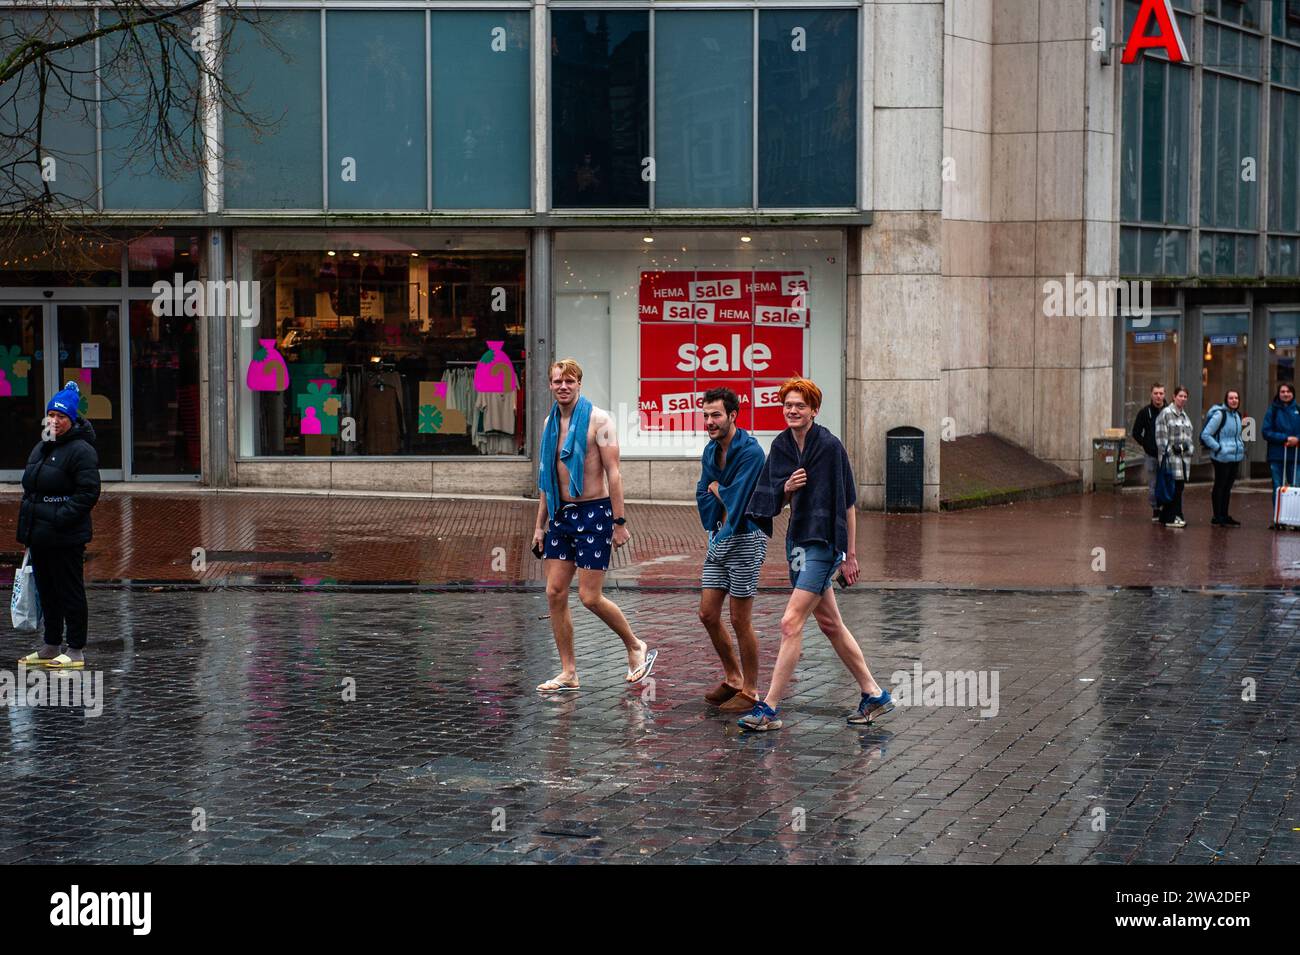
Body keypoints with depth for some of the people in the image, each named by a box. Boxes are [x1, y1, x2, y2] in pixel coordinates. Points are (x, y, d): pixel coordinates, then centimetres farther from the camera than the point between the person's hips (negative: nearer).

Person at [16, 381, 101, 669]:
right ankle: (51, 647, 25)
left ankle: (76, 651, 2)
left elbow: (88, 492, -17)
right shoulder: (40, 449, 18)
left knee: (71, 593, -4)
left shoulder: (81, 450, -10)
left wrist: (60, 518, -22)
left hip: (65, 539, -9)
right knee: (47, 593, 15)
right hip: (39, 537, 9)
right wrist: (27, 529, 17)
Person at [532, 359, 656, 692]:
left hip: (593, 514, -7)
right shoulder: (550, 422, 11)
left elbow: (613, 473, -12)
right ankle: (568, 673, 11)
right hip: (561, 514, 7)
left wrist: (619, 522, -15)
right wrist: (540, 524, 17)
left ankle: (636, 648, 16)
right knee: (555, 593, 3)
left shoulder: (597, 419, -9)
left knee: (590, 597, -7)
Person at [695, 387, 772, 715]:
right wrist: (721, 509, -8)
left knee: (740, 620, -2)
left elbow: (736, 498, -20)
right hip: (718, 538, 8)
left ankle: (750, 691, 10)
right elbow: (703, 497, 9)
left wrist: (717, 489, -3)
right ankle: (732, 678, 27)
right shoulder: (710, 452, 10)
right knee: (708, 614, 9)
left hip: (746, 539, -8)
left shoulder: (750, 452, -16)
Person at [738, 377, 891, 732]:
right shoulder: (781, 446, 7)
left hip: (824, 543, -8)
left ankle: (769, 707, -8)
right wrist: (787, 489, -11)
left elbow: (847, 503, -10)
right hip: (798, 540, 8)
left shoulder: (830, 446, -12)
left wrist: (850, 555, -10)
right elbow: (775, 503, 12)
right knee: (830, 624, 14)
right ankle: (874, 694, 26)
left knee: (791, 623, -12)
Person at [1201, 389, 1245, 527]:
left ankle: (1224, 516, 21)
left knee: (1228, 487, 13)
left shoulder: (1237, 415, 11)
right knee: (1220, 486, -2)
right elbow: (1205, 435, -15)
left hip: (1235, 457, 8)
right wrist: (1217, 448, -17)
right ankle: (1217, 517, 4)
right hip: (1222, 458, -8)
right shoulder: (1220, 414, -13)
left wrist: (1241, 446, 12)